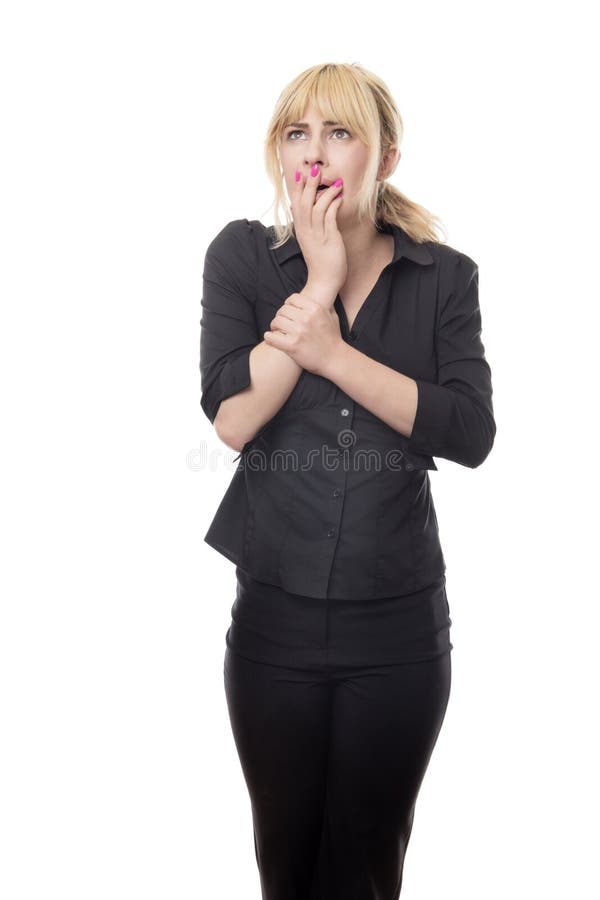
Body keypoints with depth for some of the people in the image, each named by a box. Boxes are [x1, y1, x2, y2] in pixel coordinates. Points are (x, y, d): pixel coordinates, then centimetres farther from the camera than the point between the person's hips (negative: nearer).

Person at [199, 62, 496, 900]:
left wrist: (332, 351, -21)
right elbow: (232, 417, -14)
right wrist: (321, 282, -15)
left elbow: (472, 432, -14)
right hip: (275, 617, 0)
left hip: (401, 621, 0)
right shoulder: (242, 255, -2)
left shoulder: (445, 275, -1)